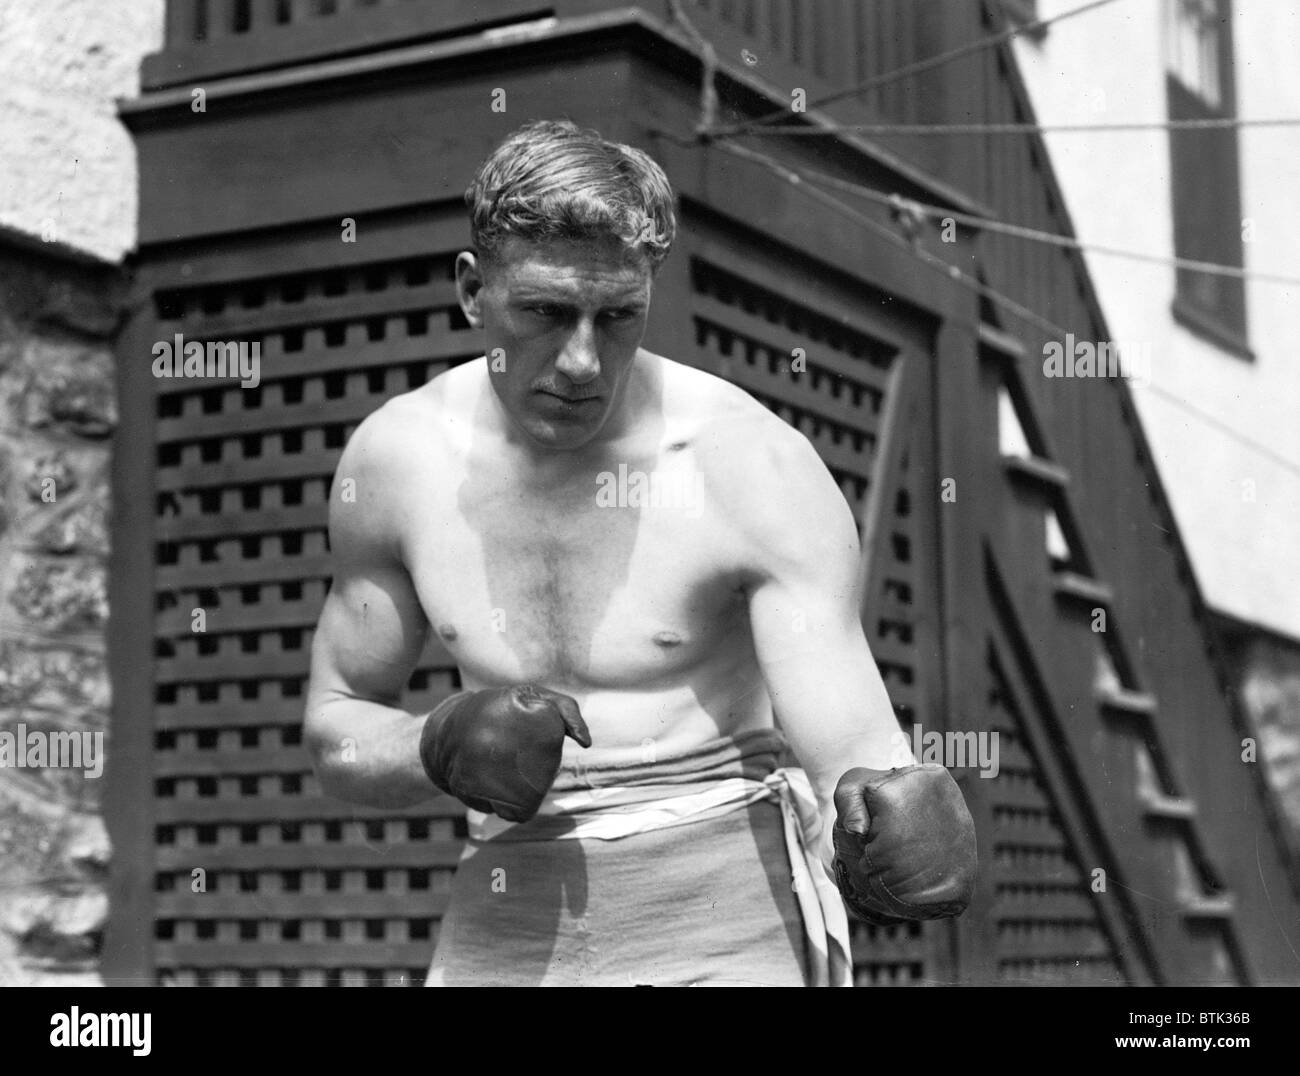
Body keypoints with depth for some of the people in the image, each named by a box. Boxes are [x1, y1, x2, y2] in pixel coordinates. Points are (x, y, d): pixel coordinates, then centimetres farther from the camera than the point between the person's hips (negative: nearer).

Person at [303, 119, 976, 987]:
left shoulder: (754, 466, -14)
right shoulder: (399, 457, -3)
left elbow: (856, 747, -21)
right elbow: (336, 728, 9)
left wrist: (890, 828, -44)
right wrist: (440, 749, -13)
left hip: (723, 918, -2)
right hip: (506, 924, 3)